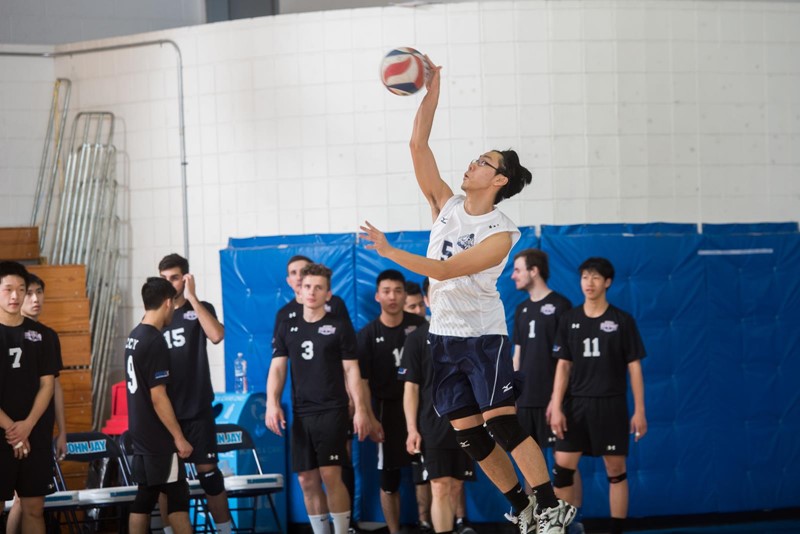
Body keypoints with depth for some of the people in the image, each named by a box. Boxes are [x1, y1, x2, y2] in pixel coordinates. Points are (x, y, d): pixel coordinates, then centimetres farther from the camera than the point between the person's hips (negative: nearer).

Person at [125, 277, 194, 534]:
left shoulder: (134, 337, 9)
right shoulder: (155, 342, -18)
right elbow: (158, 398, -20)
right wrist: (179, 437, -15)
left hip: (141, 435, 8)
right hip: (159, 439, -8)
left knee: (144, 498, 8)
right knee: (178, 499, -3)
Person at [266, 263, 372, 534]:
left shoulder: (338, 327, 2)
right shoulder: (287, 328, 11)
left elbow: (351, 370, 1)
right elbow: (277, 368, 8)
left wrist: (360, 409, -7)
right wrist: (272, 403, -7)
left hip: (332, 411, -4)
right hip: (301, 413, 4)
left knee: (330, 476, -13)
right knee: (307, 481, 5)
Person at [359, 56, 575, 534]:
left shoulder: (501, 233, -15)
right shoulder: (448, 206, 2)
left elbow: (444, 269, -22)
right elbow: (418, 146, -2)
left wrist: (389, 251, -24)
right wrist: (431, 95, -8)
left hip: (483, 336, -6)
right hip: (444, 335, 6)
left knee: (504, 423, -13)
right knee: (469, 435, 6)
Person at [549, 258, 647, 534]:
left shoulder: (622, 321, -2)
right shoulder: (569, 320, 6)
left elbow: (634, 366, 0)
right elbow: (563, 365, 7)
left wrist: (639, 411, -4)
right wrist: (556, 407, -1)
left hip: (611, 405, -2)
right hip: (576, 404, 2)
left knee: (616, 471, 2)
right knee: (562, 469, -4)